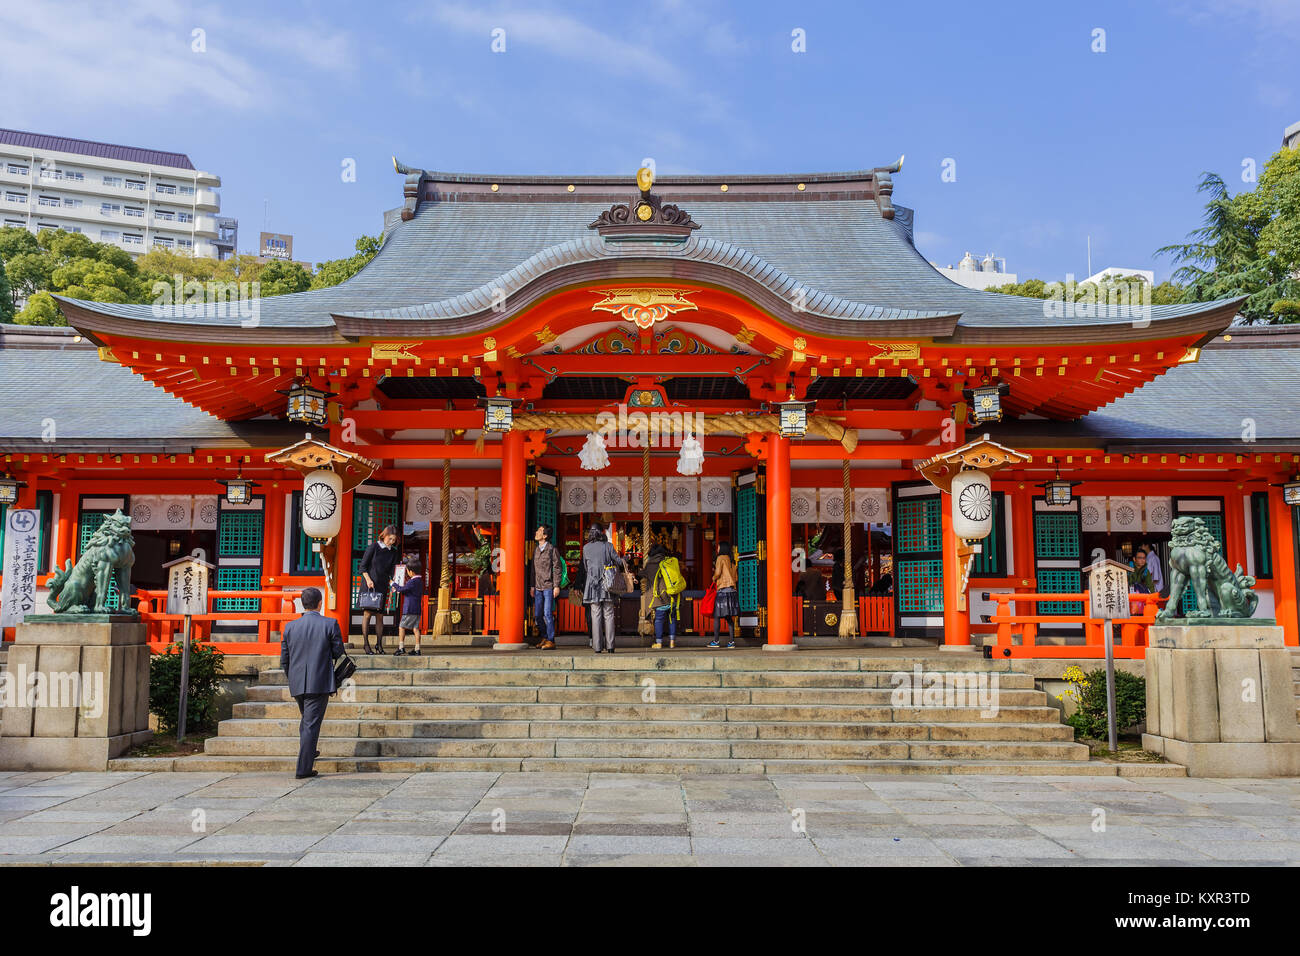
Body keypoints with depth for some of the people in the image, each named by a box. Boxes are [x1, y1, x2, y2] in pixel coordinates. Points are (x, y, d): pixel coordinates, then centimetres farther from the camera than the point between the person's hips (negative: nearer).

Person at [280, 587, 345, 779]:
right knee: (311, 723, -1)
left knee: (306, 718, 26)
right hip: (320, 683, -4)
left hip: (297, 684, 4)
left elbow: (284, 659, 6)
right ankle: (303, 768, -2)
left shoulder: (290, 627, 2)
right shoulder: (330, 624, -9)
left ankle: (308, 752, 42)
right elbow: (338, 652, -5)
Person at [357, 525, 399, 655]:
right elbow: (362, 566, -2)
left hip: (382, 587, 4)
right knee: (367, 613, -6)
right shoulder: (374, 546, -4)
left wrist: (393, 583, -6)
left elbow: (392, 571, 10)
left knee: (380, 616, 4)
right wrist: (368, 579, -13)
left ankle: (379, 644, 8)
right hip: (369, 585, -4)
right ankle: (366, 644, -2)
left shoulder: (393, 552, 8)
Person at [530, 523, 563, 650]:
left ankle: (551, 641, -5)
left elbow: (558, 568, -8)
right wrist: (532, 586, 14)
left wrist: (556, 586, -14)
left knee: (548, 614, -9)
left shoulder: (552, 549, -5)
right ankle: (544, 637, 20)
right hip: (538, 588, 7)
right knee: (538, 615, 7)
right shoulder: (536, 551, 15)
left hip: (549, 587, -6)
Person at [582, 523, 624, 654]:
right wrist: (624, 559, 22)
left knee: (596, 616, 2)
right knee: (609, 615, 4)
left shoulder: (586, 548, 3)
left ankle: (597, 646, 0)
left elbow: (585, 568, 10)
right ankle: (610, 645, 2)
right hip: (607, 583, 0)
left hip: (593, 584, 0)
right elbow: (619, 561, 1)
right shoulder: (608, 546, -1)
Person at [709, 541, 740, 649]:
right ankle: (731, 641, 1)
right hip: (732, 590, 7)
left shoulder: (721, 558, -4)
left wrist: (714, 578, 6)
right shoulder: (731, 562, 18)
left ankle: (716, 641, -4)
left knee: (716, 616, -2)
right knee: (729, 617, 7)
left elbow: (718, 572, -16)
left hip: (723, 590, -7)